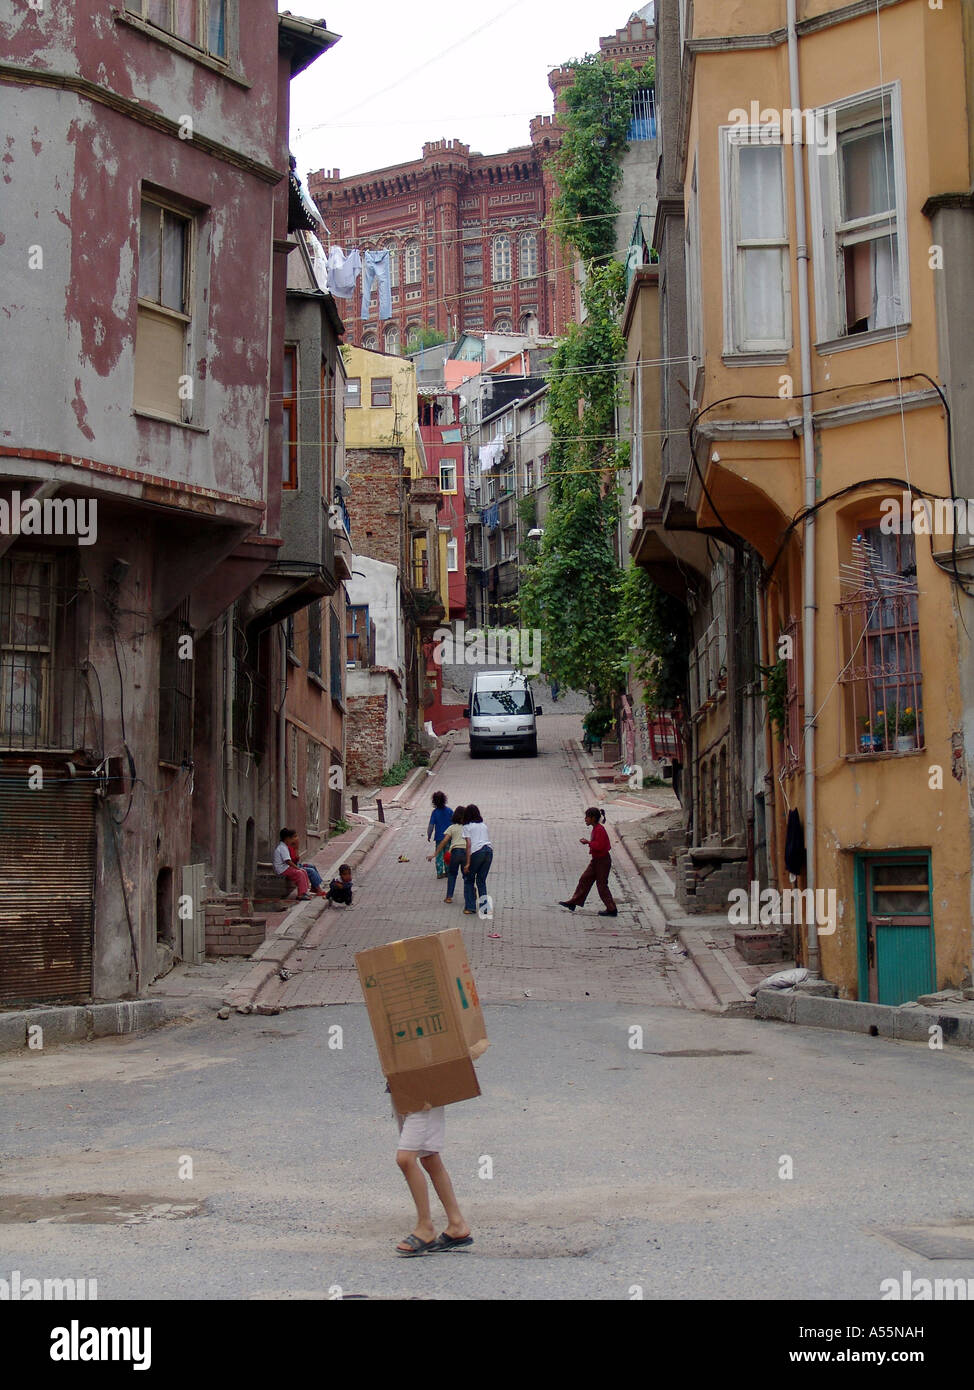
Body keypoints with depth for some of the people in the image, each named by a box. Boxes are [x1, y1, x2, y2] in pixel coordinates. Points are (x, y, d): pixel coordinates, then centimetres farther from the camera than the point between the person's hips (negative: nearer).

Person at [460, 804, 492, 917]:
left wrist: (468, 863, -6)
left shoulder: (467, 826, 6)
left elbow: (469, 844, -4)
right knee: (482, 880, 14)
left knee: (469, 879, 9)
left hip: (477, 852, -5)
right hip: (489, 850, 5)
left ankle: (470, 907, 5)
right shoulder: (483, 825, 23)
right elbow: (488, 840, 14)